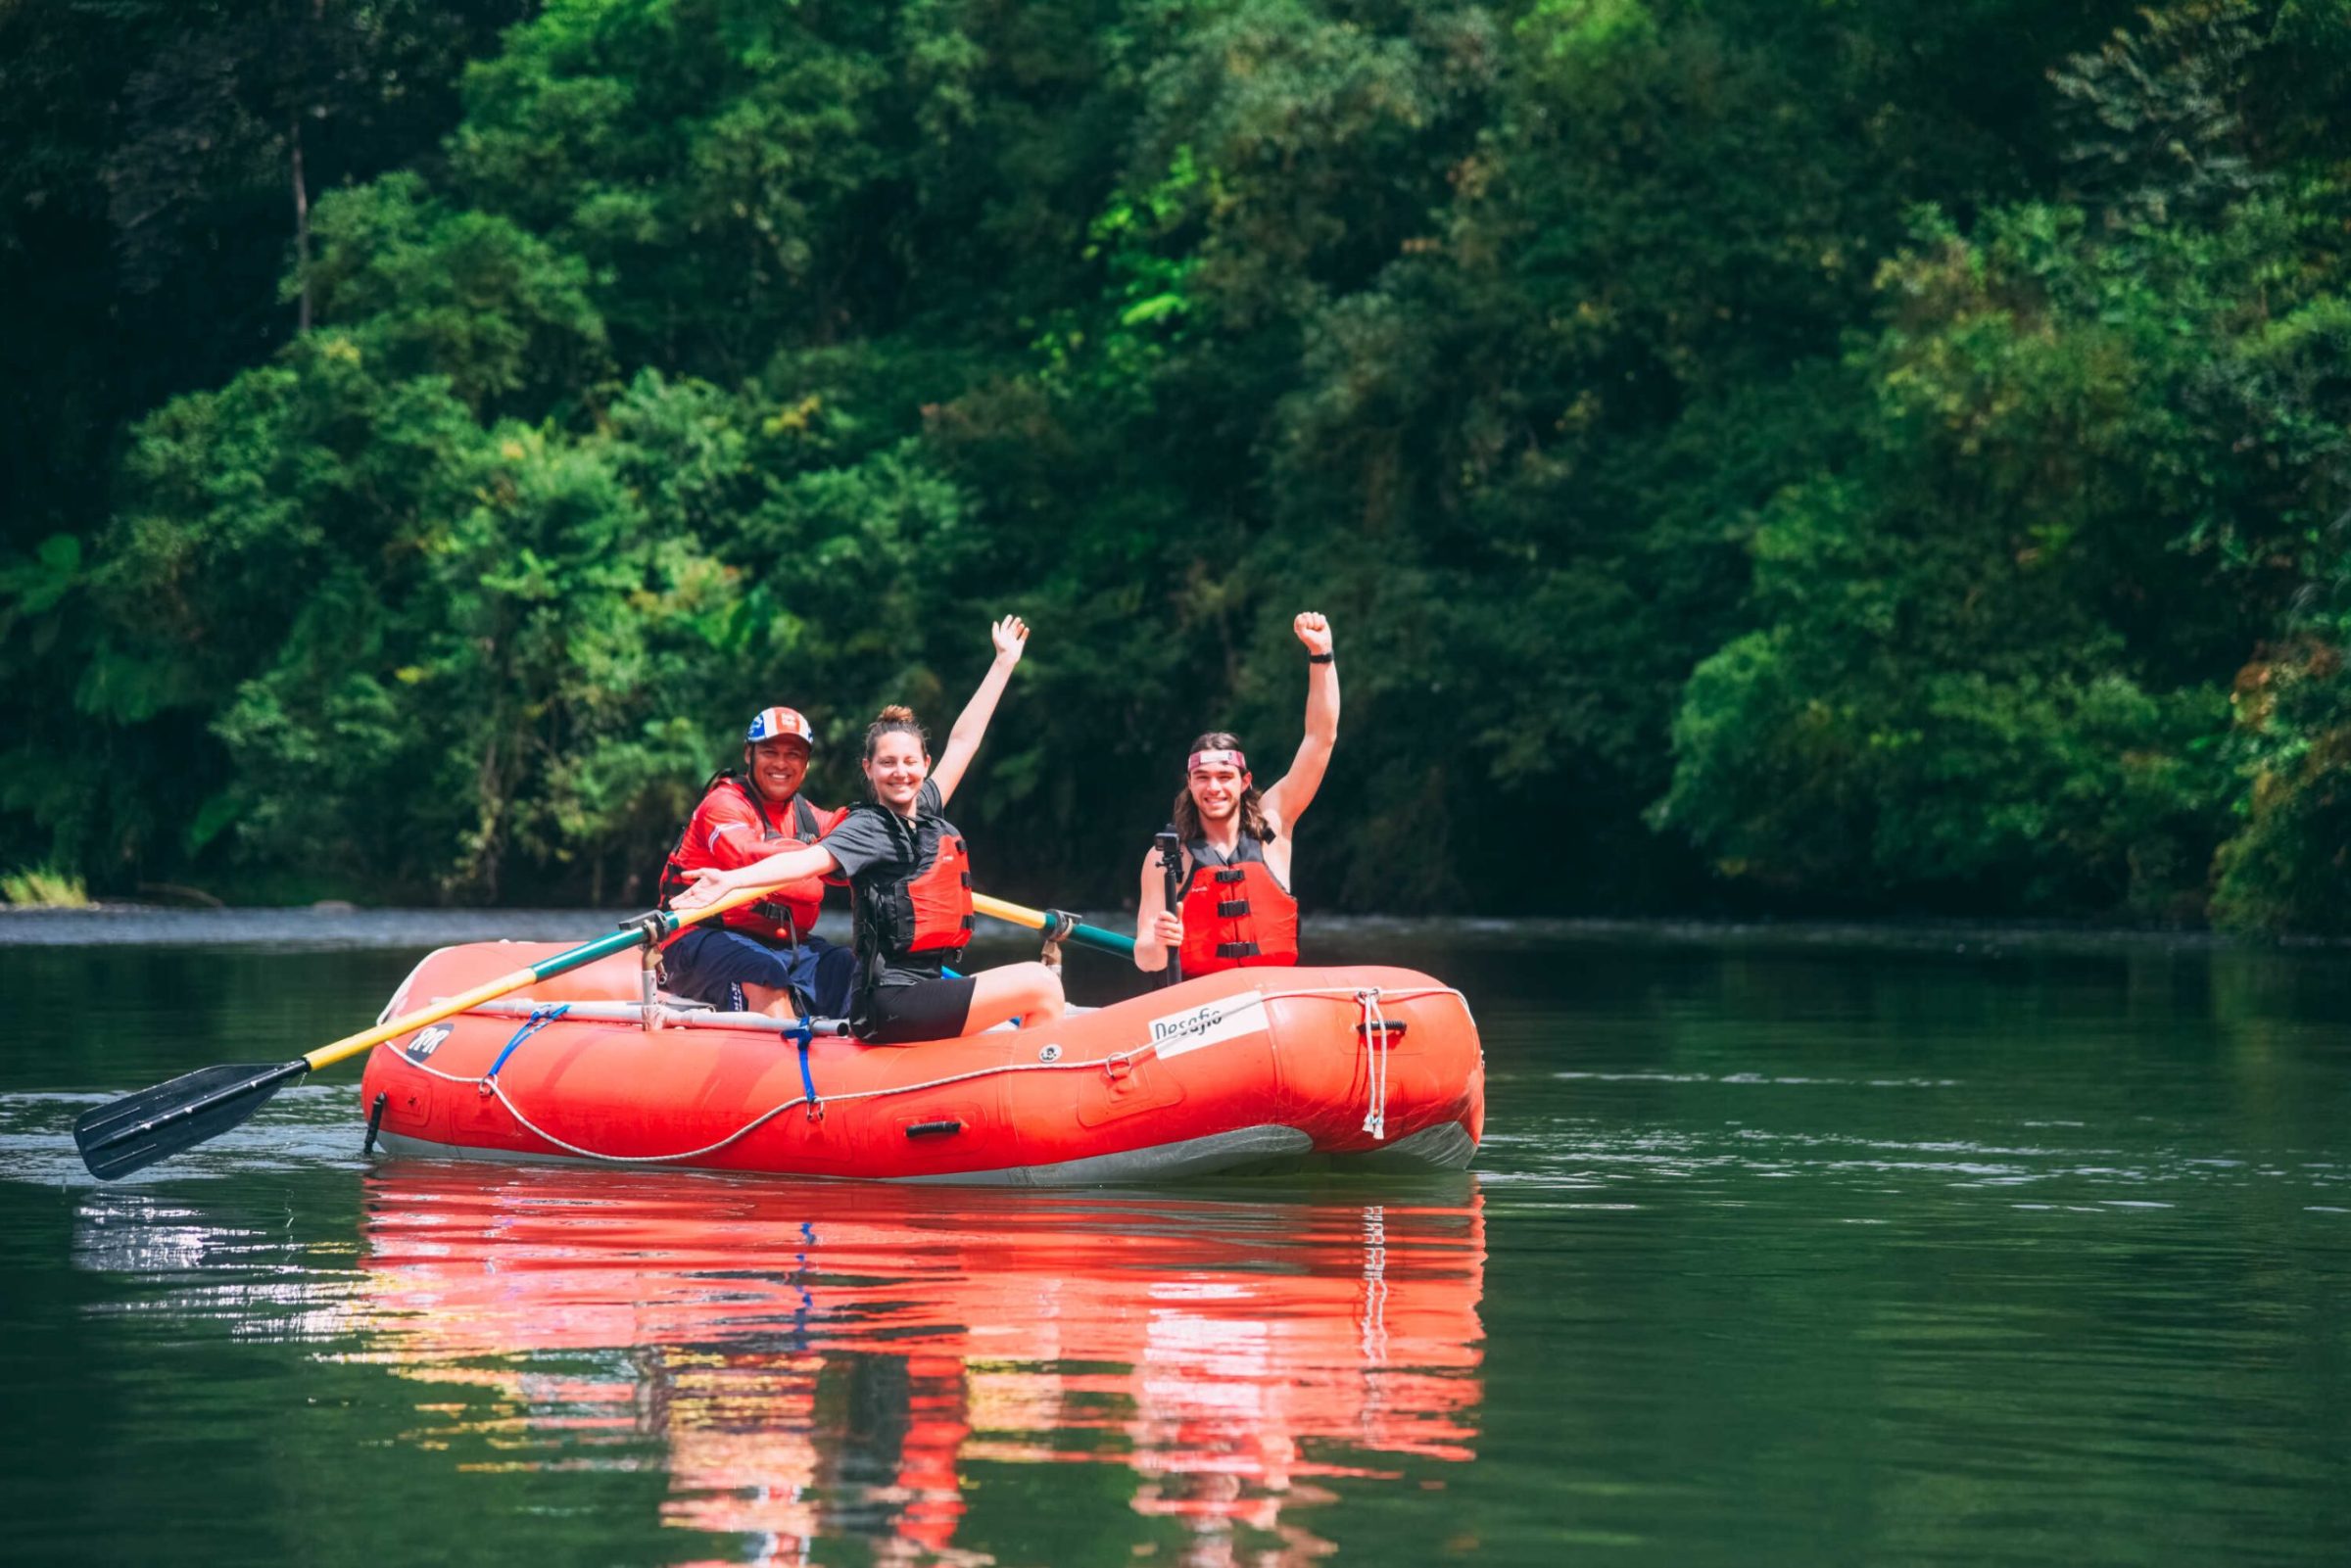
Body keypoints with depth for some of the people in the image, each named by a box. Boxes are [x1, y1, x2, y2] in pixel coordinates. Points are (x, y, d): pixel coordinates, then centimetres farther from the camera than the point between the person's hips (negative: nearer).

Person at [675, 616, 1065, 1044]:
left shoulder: (925, 811, 14)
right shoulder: (870, 828, -10)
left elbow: (962, 740, 23)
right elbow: (808, 860, -25)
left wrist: (1005, 662, 32)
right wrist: (730, 880, -41)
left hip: (921, 986, 9)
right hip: (889, 1005, -9)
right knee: (1040, 984, -9)